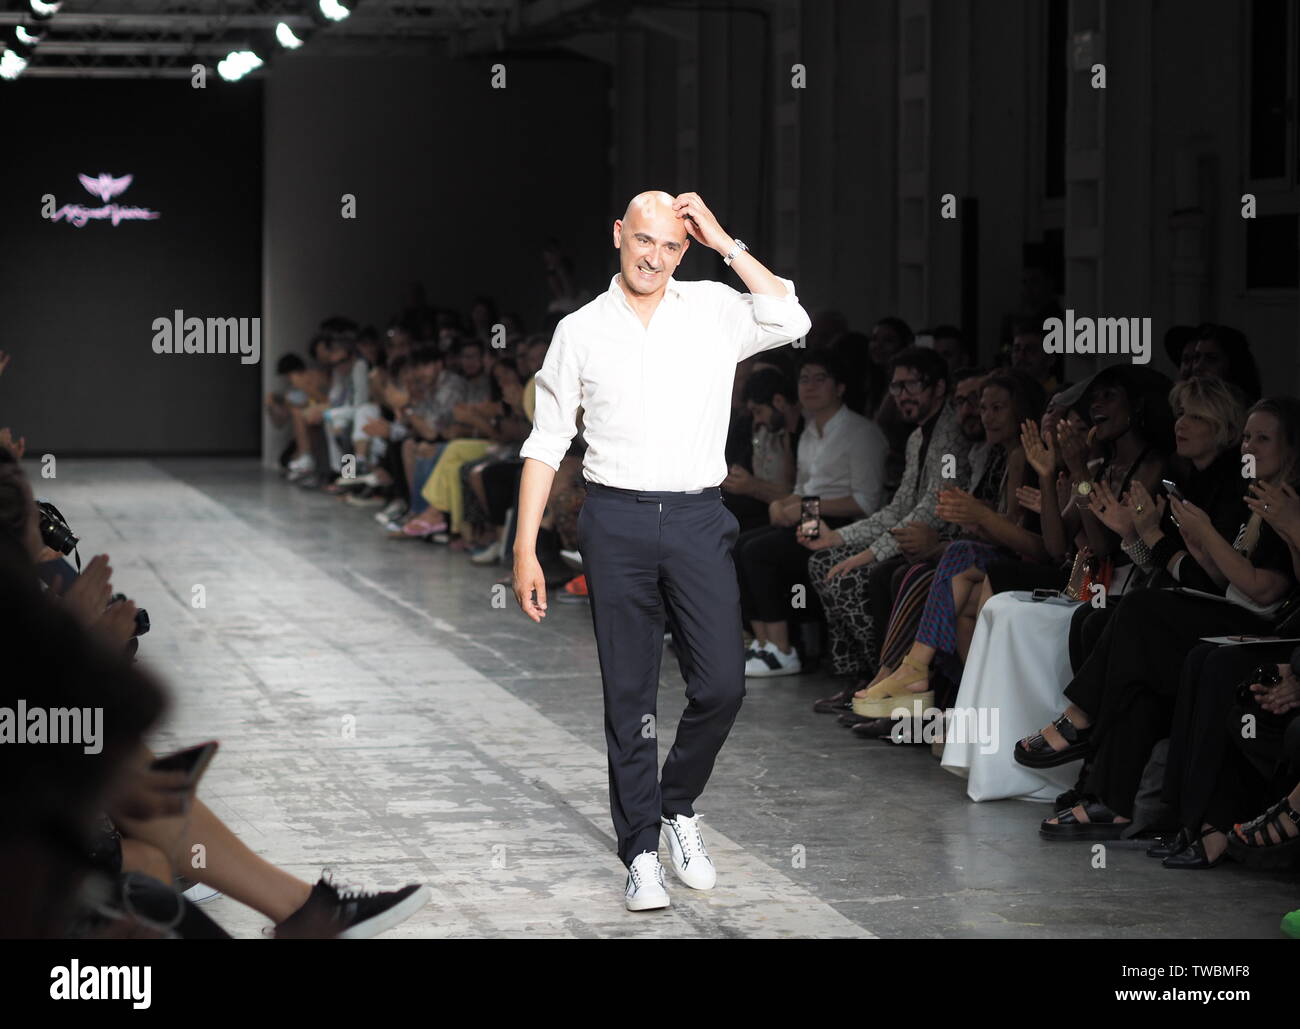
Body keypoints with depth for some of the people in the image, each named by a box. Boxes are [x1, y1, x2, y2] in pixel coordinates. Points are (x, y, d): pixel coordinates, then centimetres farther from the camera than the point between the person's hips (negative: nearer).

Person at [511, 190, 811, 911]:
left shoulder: (713, 311, 6)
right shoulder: (581, 330, 6)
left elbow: (791, 322, -12)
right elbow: (546, 443, 8)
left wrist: (723, 242, -6)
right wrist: (525, 548, 2)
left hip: (698, 520, 0)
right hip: (617, 520, 0)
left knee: (721, 684, -6)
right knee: (629, 695, 2)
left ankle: (678, 804, 20)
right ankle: (641, 851, 9)